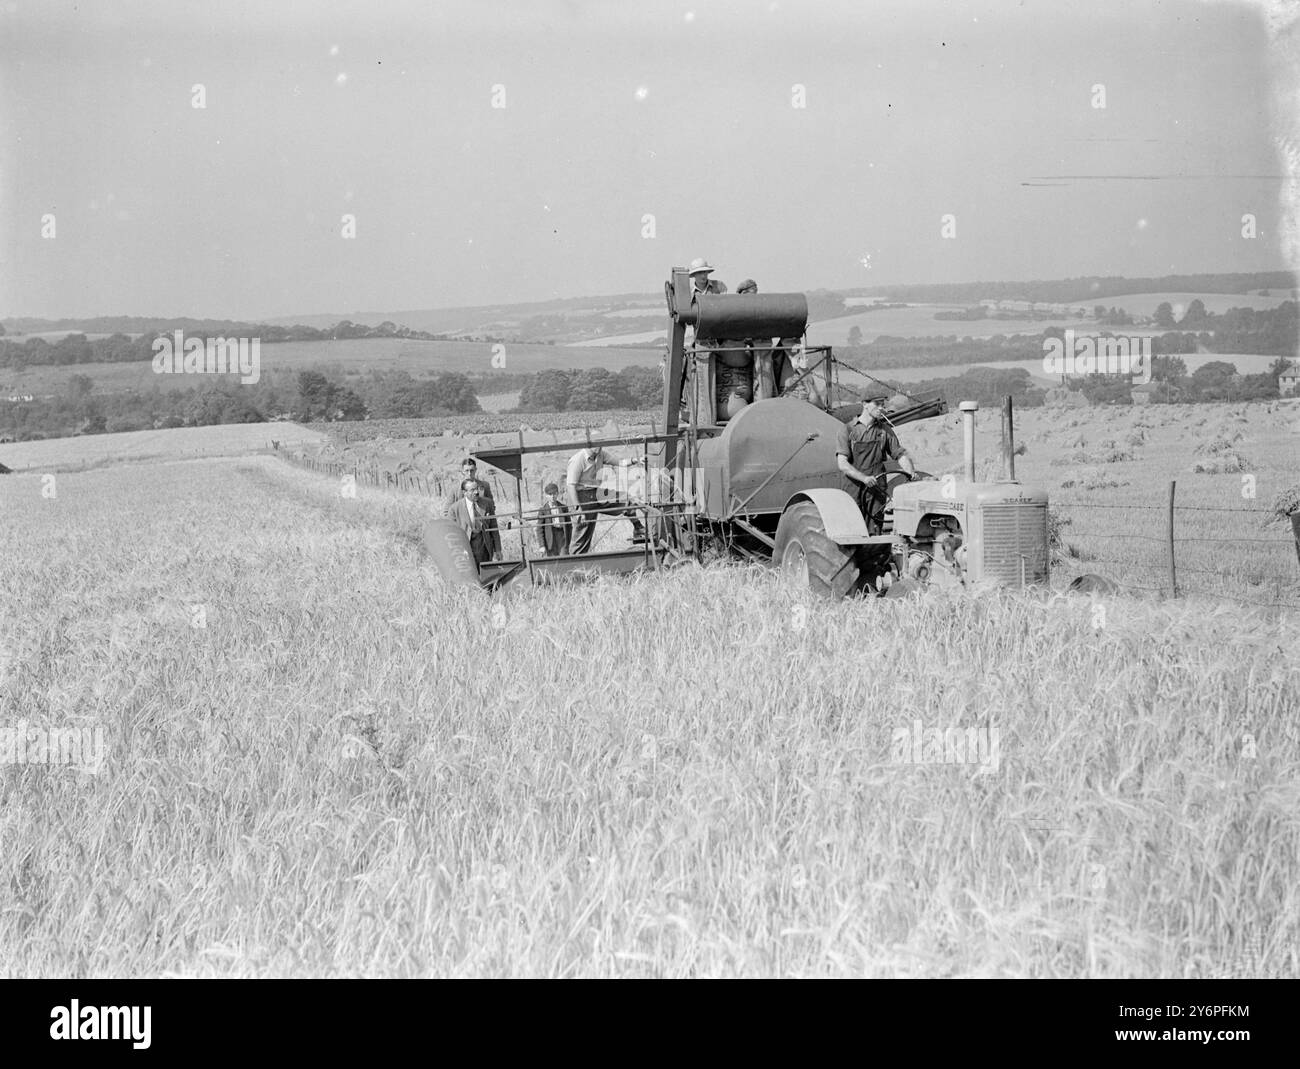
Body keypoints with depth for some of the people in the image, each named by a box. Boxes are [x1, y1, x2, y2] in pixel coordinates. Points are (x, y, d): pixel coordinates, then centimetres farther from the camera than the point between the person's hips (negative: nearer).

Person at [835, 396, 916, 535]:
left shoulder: (885, 430, 11)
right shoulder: (847, 430, 0)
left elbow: (900, 455, 10)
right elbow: (842, 464, -10)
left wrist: (911, 472, -11)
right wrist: (864, 478, -24)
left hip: (876, 489, 2)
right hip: (853, 488, -2)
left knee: (874, 534, -5)